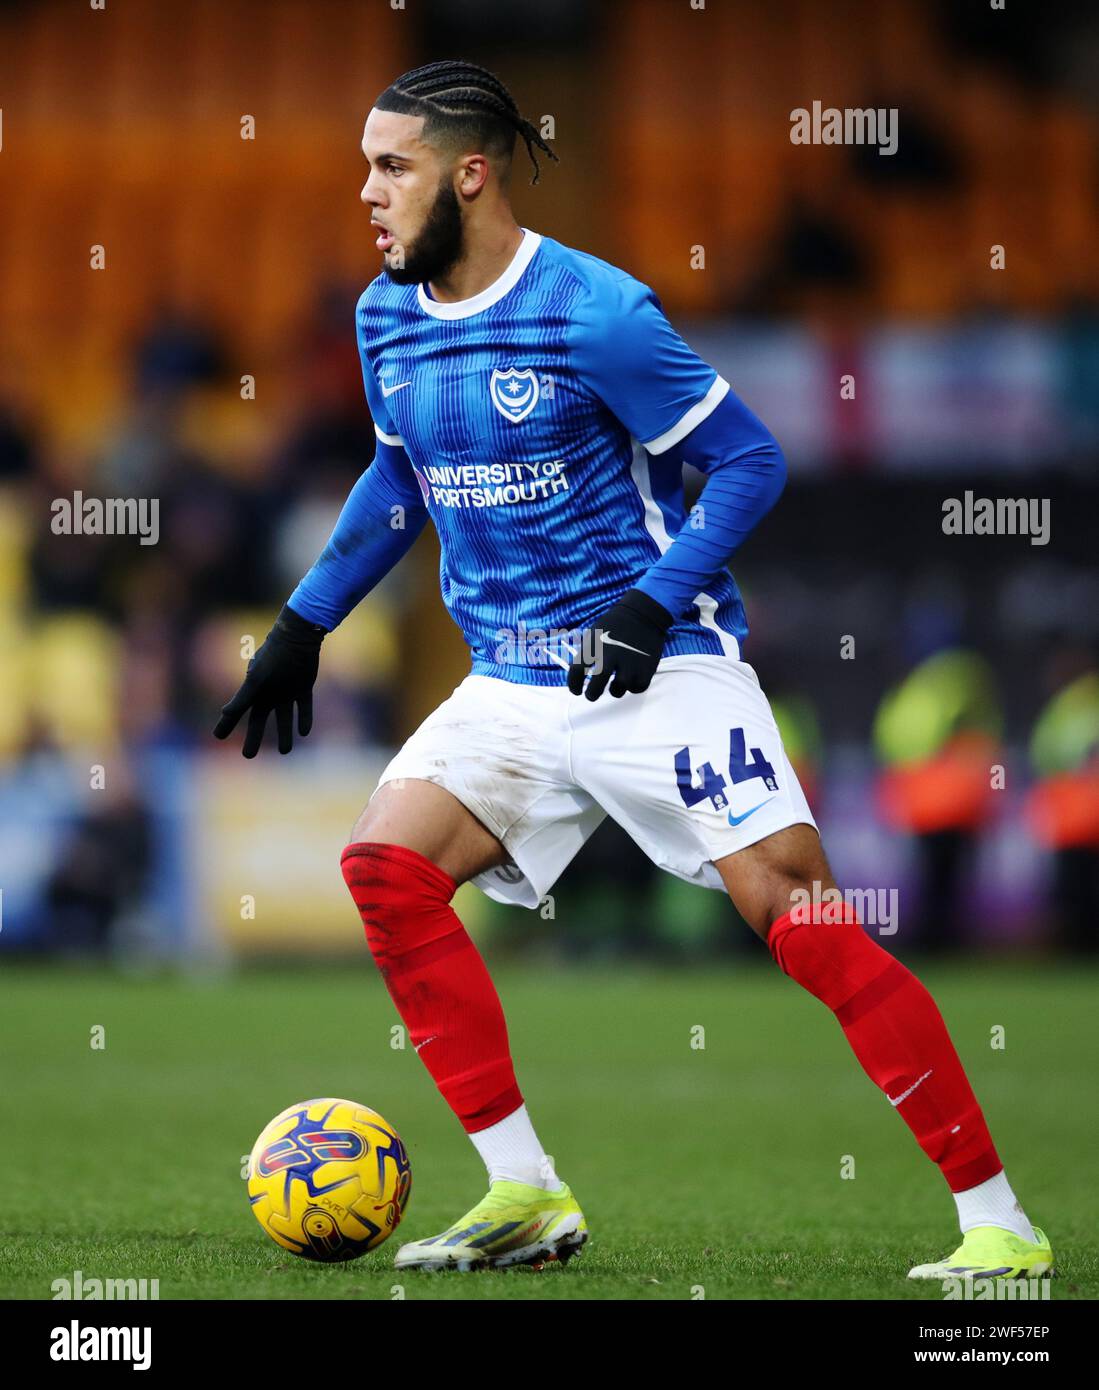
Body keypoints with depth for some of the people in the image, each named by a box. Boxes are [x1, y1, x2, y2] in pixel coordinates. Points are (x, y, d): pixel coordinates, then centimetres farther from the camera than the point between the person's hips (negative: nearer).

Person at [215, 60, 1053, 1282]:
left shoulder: (594, 313, -15)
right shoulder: (387, 316, 6)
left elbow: (750, 461, -10)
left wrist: (656, 601, -20)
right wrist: (305, 622, 22)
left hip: (662, 667, -7)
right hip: (513, 685, 7)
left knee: (800, 922, -14)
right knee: (384, 863, -12)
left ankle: (999, 1226, -7)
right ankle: (526, 1195, -5)